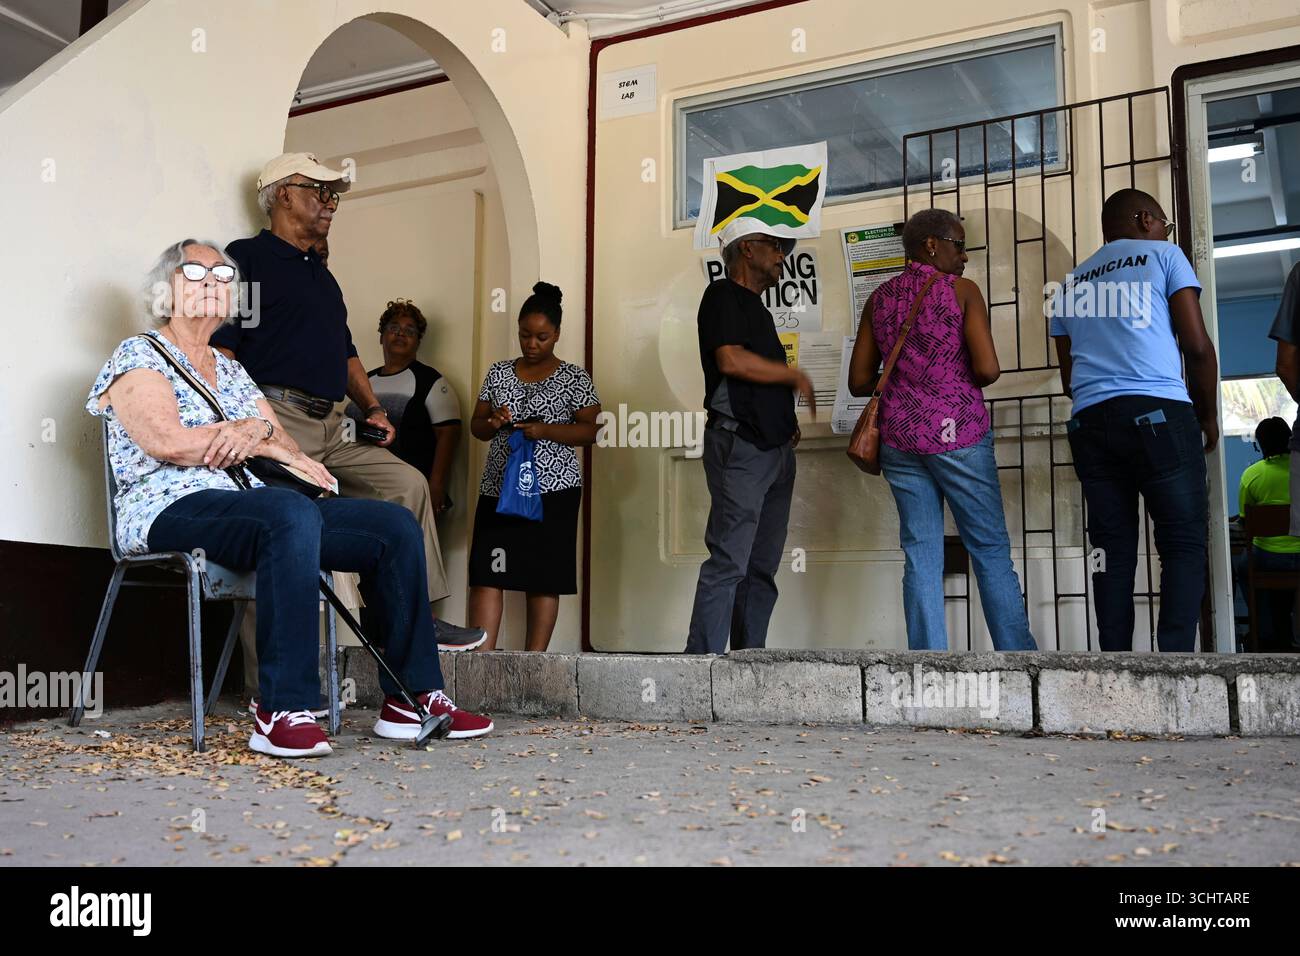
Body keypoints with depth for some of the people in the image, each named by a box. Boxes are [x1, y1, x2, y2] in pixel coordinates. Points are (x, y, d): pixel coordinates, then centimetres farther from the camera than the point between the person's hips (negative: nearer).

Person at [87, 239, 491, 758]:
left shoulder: (232, 371, 27)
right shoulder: (137, 356, 7)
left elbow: (287, 448, 15)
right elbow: (167, 442, -12)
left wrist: (257, 428, -10)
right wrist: (267, 444, -5)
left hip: (254, 508, 7)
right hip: (171, 510, -7)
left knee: (397, 526, -10)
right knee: (292, 513, -40)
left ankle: (412, 698, -11)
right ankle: (282, 714, -39)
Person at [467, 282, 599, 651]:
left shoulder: (575, 378, 2)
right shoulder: (498, 373, 12)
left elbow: (589, 430, -2)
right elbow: (476, 427, 14)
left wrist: (546, 430, -16)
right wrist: (493, 422, -9)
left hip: (553, 490, -3)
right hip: (498, 487, 3)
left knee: (544, 577, 0)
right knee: (486, 572, -7)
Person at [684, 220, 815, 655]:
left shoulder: (757, 308, 24)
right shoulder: (723, 295, -3)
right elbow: (731, 360, -18)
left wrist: (787, 421, 12)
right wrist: (794, 376, -6)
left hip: (775, 448, 9)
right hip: (739, 445, -9)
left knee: (763, 567, 7)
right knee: (728, 561, -13)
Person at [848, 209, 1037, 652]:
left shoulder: (879, 299, 10)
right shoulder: (961, 290, -3)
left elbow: (859, 382, 9)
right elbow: (988, 370, -12)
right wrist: (959, 381, 9)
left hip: (899, 437, 4)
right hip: (958, 432, -4)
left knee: (921, 557, 5)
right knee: (990, 549, 6)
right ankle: (1016, 651, 10)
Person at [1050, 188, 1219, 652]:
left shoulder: (1070, 283, 24)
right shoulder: (1164, 256, 10)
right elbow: (1197, 346, 4)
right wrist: (1208, 415, 14)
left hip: (1089, 422, 5)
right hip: (1159, 413, -4)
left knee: (1113, 550, 4)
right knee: (1184, 542, -2)